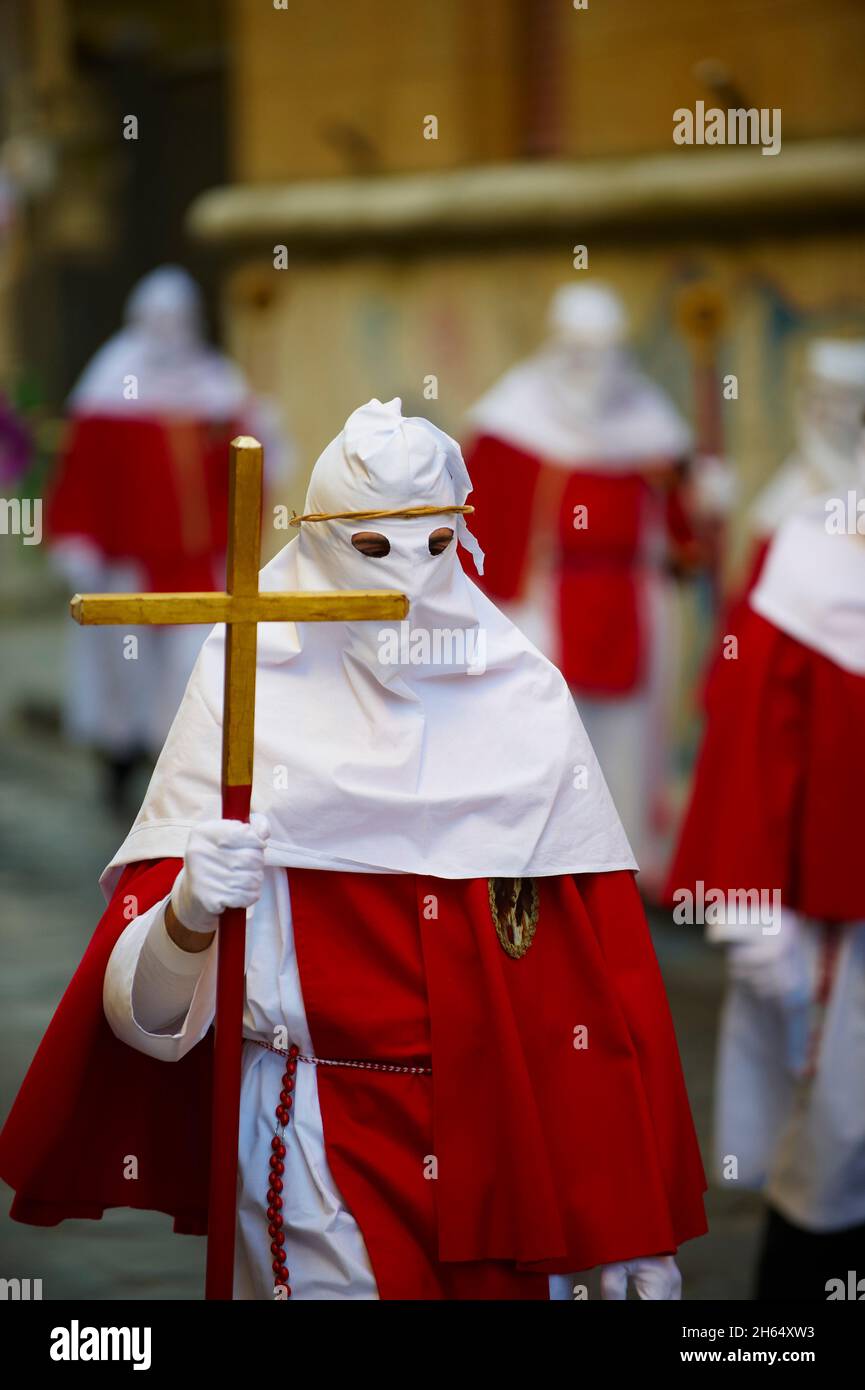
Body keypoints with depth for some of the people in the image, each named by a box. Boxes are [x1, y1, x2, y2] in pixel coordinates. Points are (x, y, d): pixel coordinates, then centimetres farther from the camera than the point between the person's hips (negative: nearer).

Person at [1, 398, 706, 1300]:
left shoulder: (526, 702, 0)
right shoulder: (249, 695, -6)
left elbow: (611, 978, 1)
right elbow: (145, 1009, -12)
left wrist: (639, 1226, -2)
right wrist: (187, 914, -35)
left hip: (509, 1154, 2)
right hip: (321, 1153, -2)